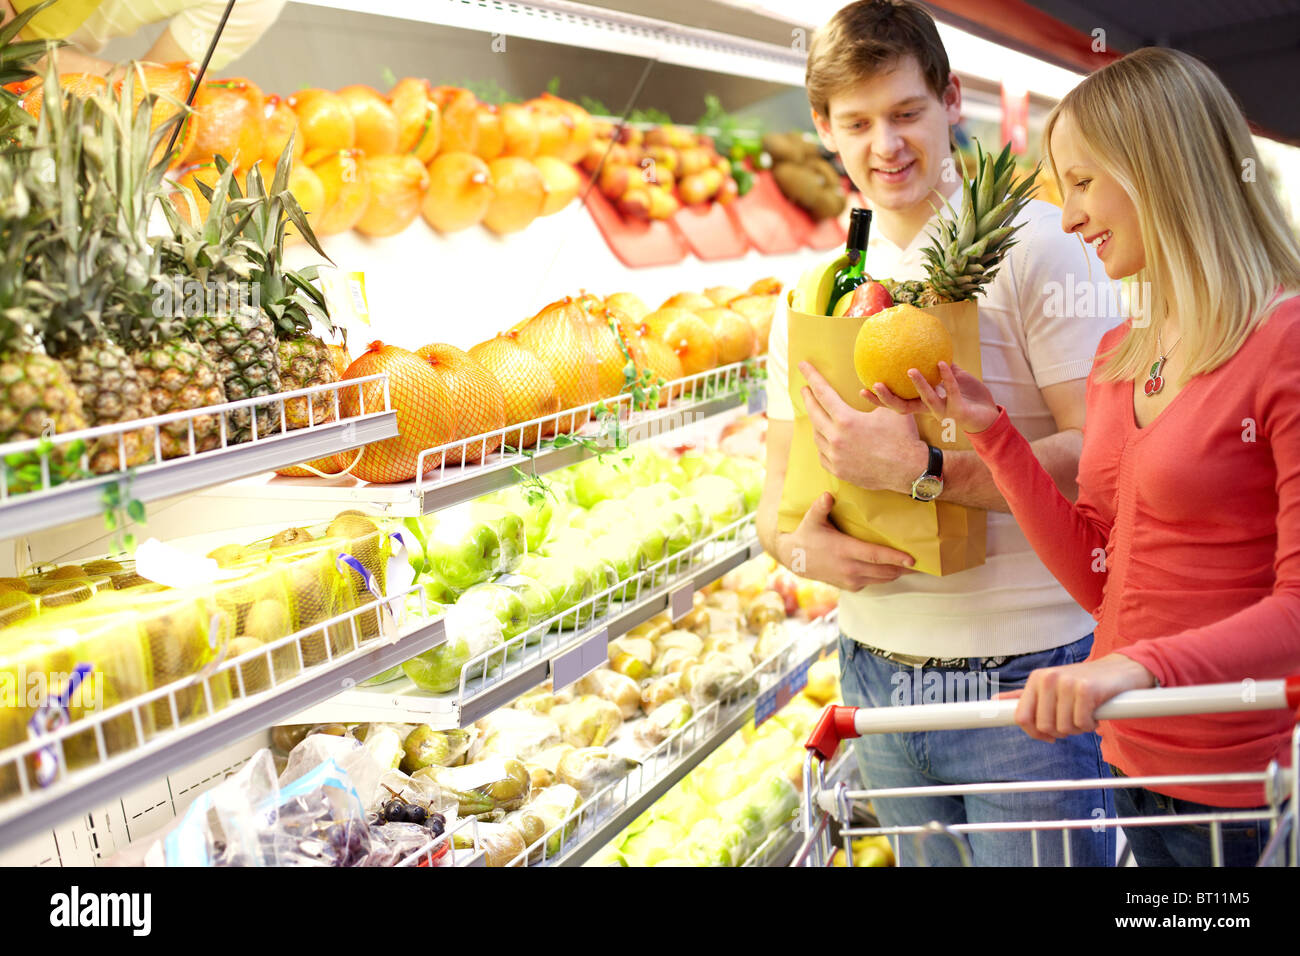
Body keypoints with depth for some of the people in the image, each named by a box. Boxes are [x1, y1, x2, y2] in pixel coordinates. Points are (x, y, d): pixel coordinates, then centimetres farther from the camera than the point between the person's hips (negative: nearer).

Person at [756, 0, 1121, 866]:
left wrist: (923, 469, -26)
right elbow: (778, 493, 10)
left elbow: (1104, 455, -17)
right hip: (877, 673, 5)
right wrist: (803, 545, -12)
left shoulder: (1035, 247, -8)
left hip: (1025, 672, -5)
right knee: (924, 860, 19)